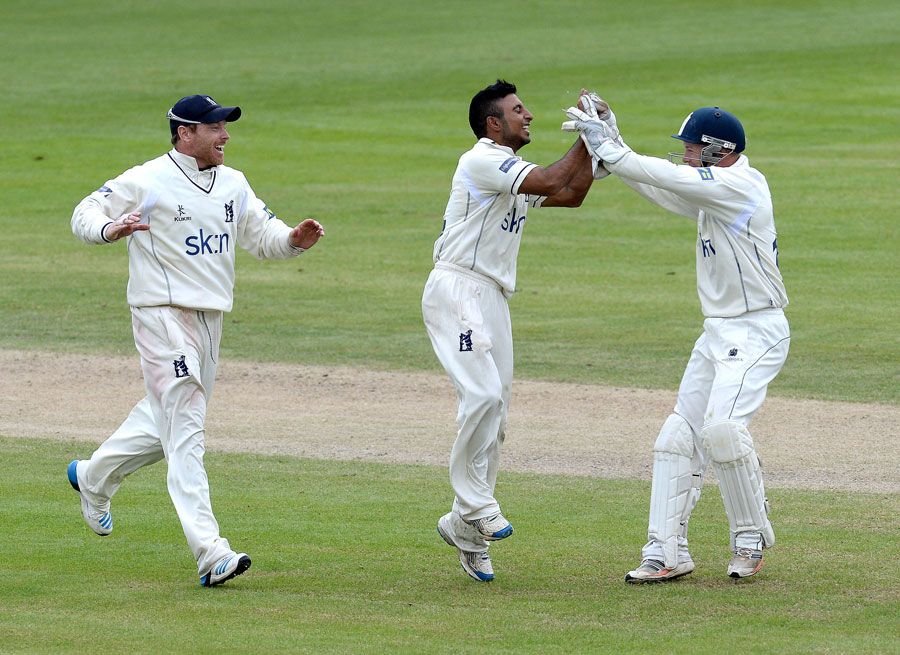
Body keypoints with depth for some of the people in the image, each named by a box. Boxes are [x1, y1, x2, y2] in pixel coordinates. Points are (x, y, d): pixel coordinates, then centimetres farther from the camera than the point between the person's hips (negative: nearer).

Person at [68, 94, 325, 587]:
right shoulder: (147, 182, -9)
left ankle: (93, 477, 45)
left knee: (165, 418, 20)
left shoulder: (232, 184, 11)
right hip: (163, 316, -8)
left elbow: (261, 235, 13)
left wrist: (293, 239, -9)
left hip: (210, 319, 8)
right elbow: (85, 214, -6)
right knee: (185, 429, -14)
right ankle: (210, 553, -21)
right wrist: (111, 229, -29)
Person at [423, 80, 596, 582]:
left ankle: (466, 527, 10)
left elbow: (571, 194, 19)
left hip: (493, 298, 9)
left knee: (495, 411, 6)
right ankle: (475, 506, -16)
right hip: (458, 290, -9)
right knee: (484, 394, -23)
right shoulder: (482, 161, -8)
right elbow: (550, 182, -17)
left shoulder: (514, 173, 21)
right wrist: (585, 137, -7)